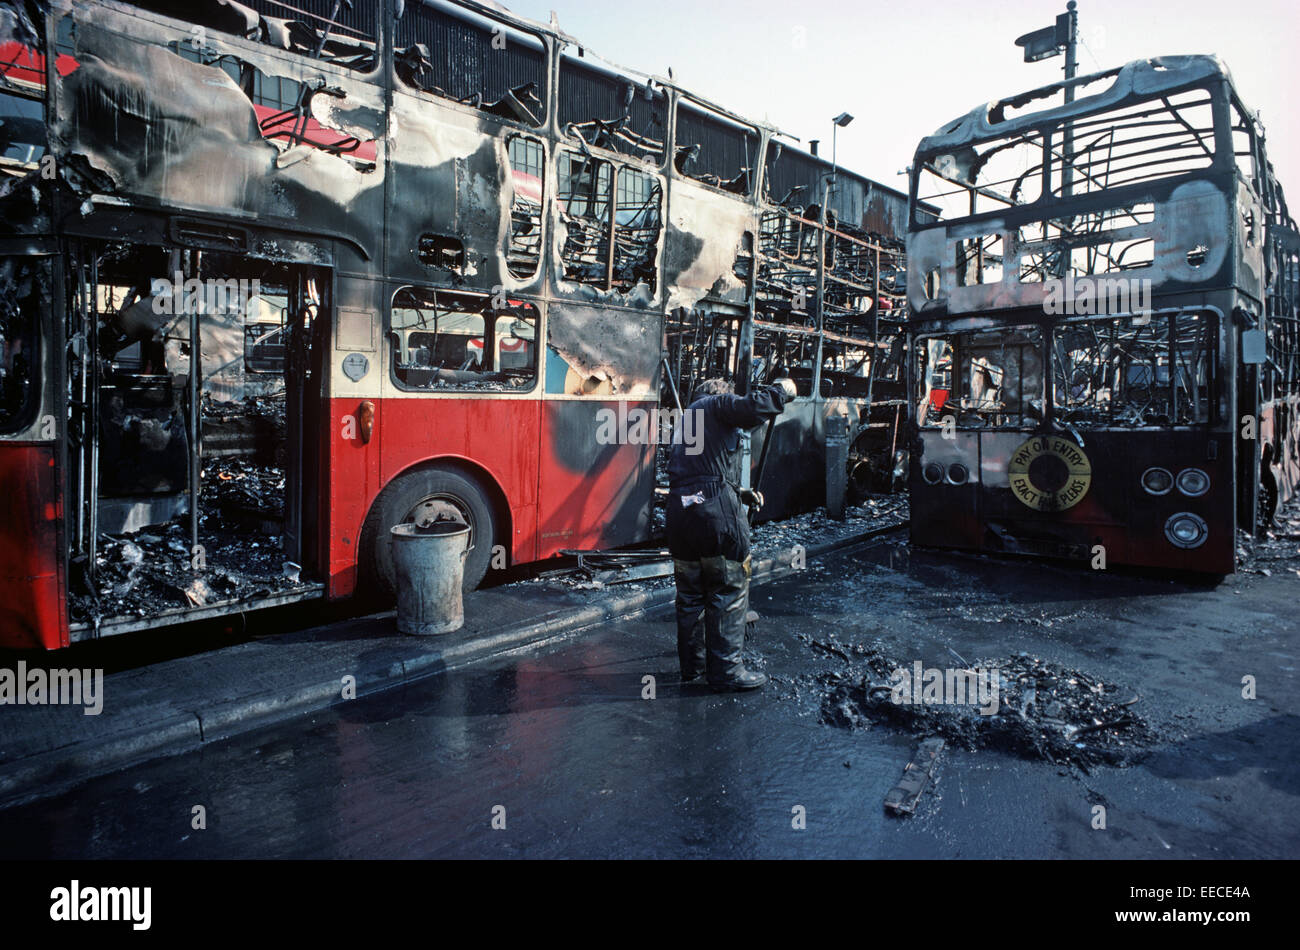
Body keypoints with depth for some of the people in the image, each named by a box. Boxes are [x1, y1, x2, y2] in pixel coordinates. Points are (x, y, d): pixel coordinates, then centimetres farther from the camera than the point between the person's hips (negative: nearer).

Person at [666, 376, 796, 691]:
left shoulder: (687, 419, 31)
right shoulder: (716, 404, 7)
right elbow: (751, 410, -14)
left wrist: (741, 494, 25)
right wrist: (781, 391, 3)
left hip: (680, 510, 8)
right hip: (716, 512, -8)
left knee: (690, 594, 14)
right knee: (729, 591, 1)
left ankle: (692, 665, 24)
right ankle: (726, 669, 5)